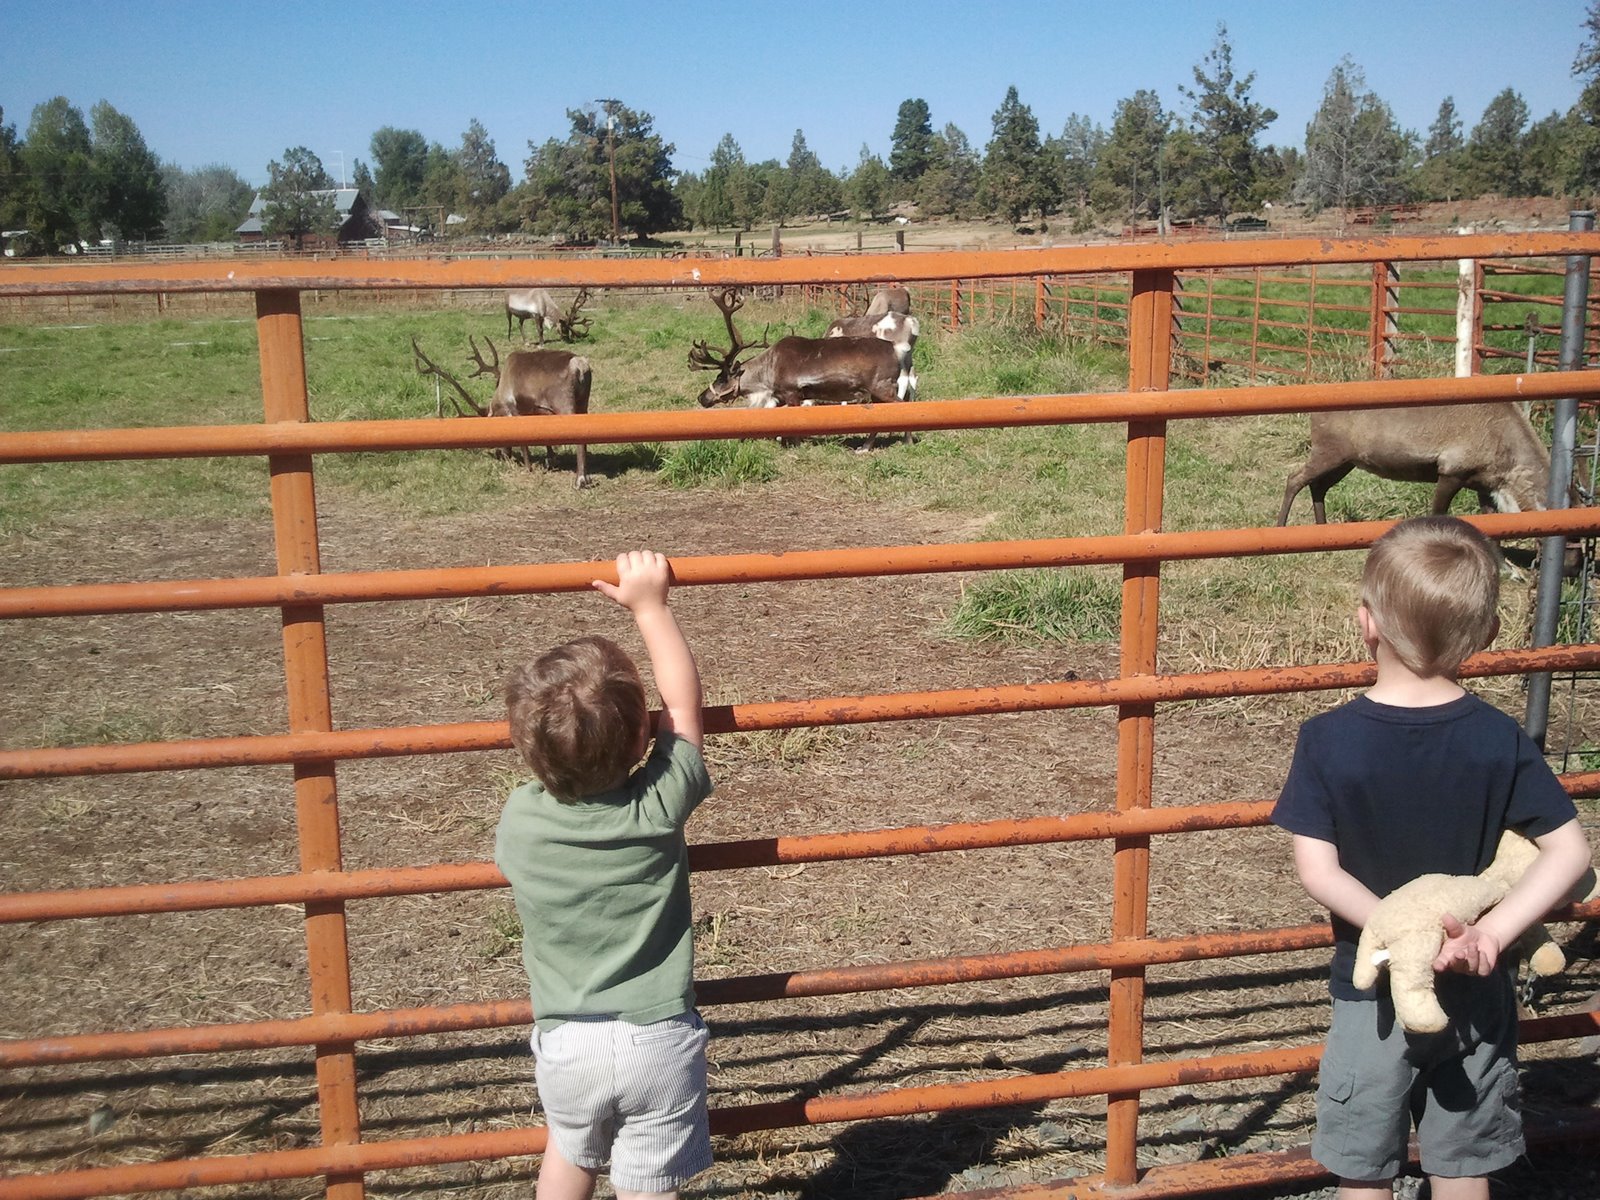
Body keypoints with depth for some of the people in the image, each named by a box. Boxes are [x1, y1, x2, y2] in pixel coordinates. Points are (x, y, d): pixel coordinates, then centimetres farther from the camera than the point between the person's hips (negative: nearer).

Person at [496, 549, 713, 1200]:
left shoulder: (518, 820, -11)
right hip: (658, 1041, -2)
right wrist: (649, 604, 6)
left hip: (565, 1042, 2)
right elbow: (682, 699, -1)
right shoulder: (660, 804, -16)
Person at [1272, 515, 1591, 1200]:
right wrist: (1492, 934, -19)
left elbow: (1318, 872, -20)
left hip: (1373, 990, -2)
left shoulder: (1328, 740, -19)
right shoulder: (1501, 740, -12)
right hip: (1478, 993, 2)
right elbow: (1570, 851, -12)